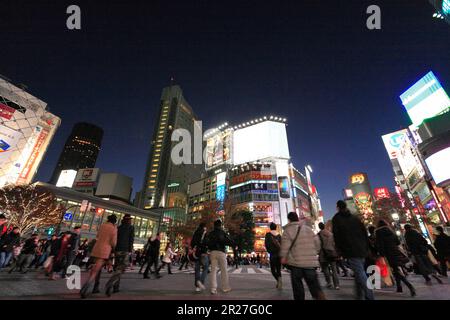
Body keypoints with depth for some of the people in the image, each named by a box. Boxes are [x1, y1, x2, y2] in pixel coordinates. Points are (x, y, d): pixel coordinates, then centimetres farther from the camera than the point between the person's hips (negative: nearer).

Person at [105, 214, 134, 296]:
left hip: (117, 250, 6)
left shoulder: (118, 228, 12)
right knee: (120, 269, -5)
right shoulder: (131, 227, -2)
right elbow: (131, 239, -9)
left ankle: (116, 287, 20)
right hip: (125, 250, -6)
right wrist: (130, 250, -5)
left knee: (117, 268, 17)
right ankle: (109, 284, -25)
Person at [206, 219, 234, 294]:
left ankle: (213, 289, 5)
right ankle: (225, 288, 19)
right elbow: (231, 243, -4)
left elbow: (206, 243, -1)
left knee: (213, 270, 7)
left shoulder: (210, 234, 8)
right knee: (224, 271, 10)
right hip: (221, 252, -2)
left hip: (212, 252, 3)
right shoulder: (223, 233, 1)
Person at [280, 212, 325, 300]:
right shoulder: (308, 228, 11)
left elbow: (285, 245, -11)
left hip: (296, 262, -4)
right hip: (311, 261, 4)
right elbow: (317, 243, 11)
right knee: (313, 283, 10)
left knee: (297, 284, 9)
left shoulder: (288, 230, -4)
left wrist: (283, 257, -2)